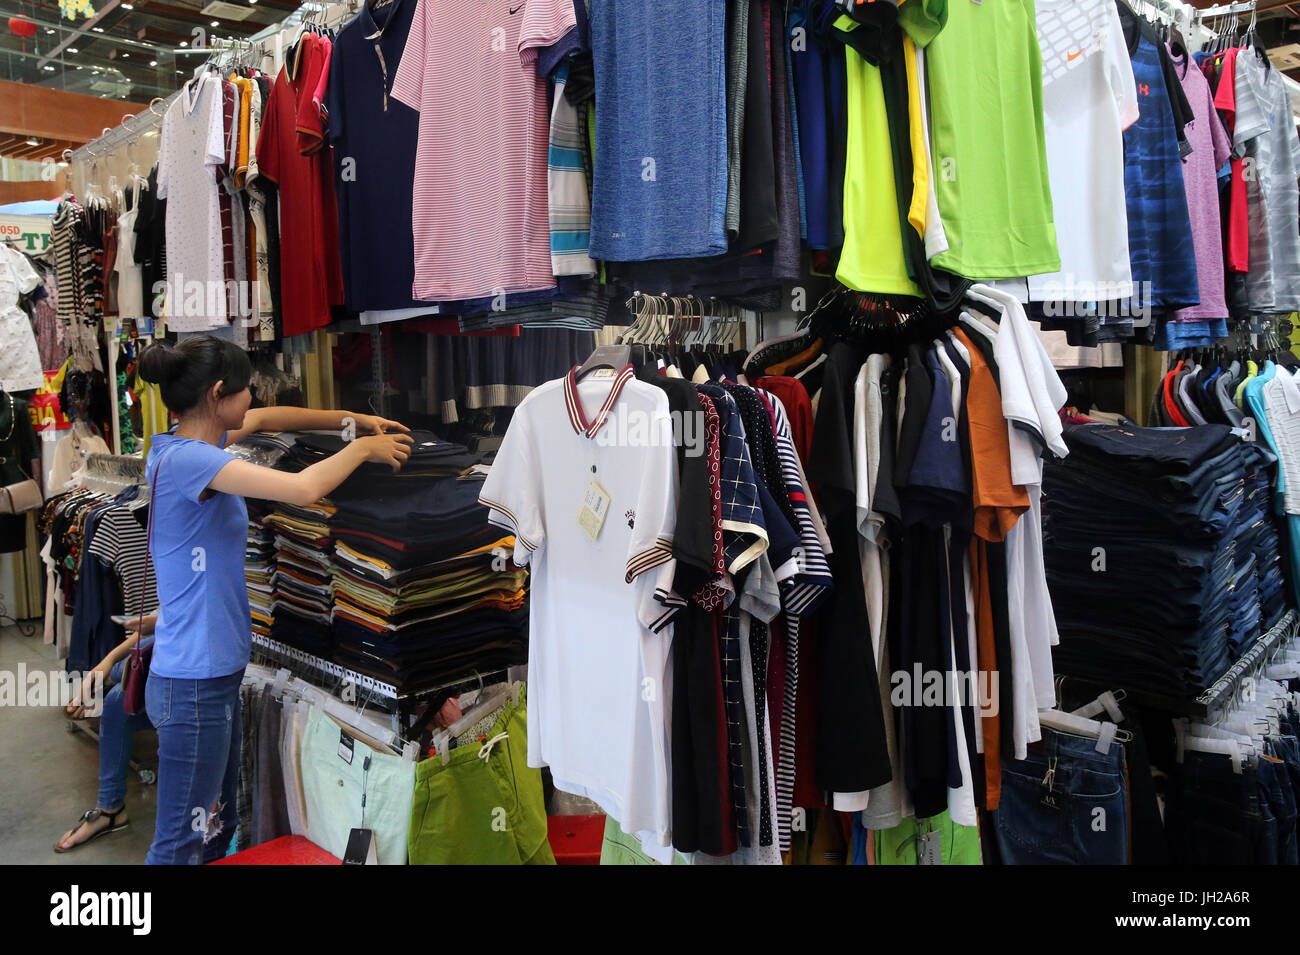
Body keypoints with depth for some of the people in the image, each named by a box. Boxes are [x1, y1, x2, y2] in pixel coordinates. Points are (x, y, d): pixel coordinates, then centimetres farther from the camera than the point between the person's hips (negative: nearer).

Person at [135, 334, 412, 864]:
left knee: (217, 830, 19)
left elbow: (261, 419, 23)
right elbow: (304, 487, -31)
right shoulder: (186, 458, -21)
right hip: (194, 685, -10)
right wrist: (362, 447, -12)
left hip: (217, 672, 10)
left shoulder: (182, 445, 7)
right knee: (182, 843, 2)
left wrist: (350, 420, 14)